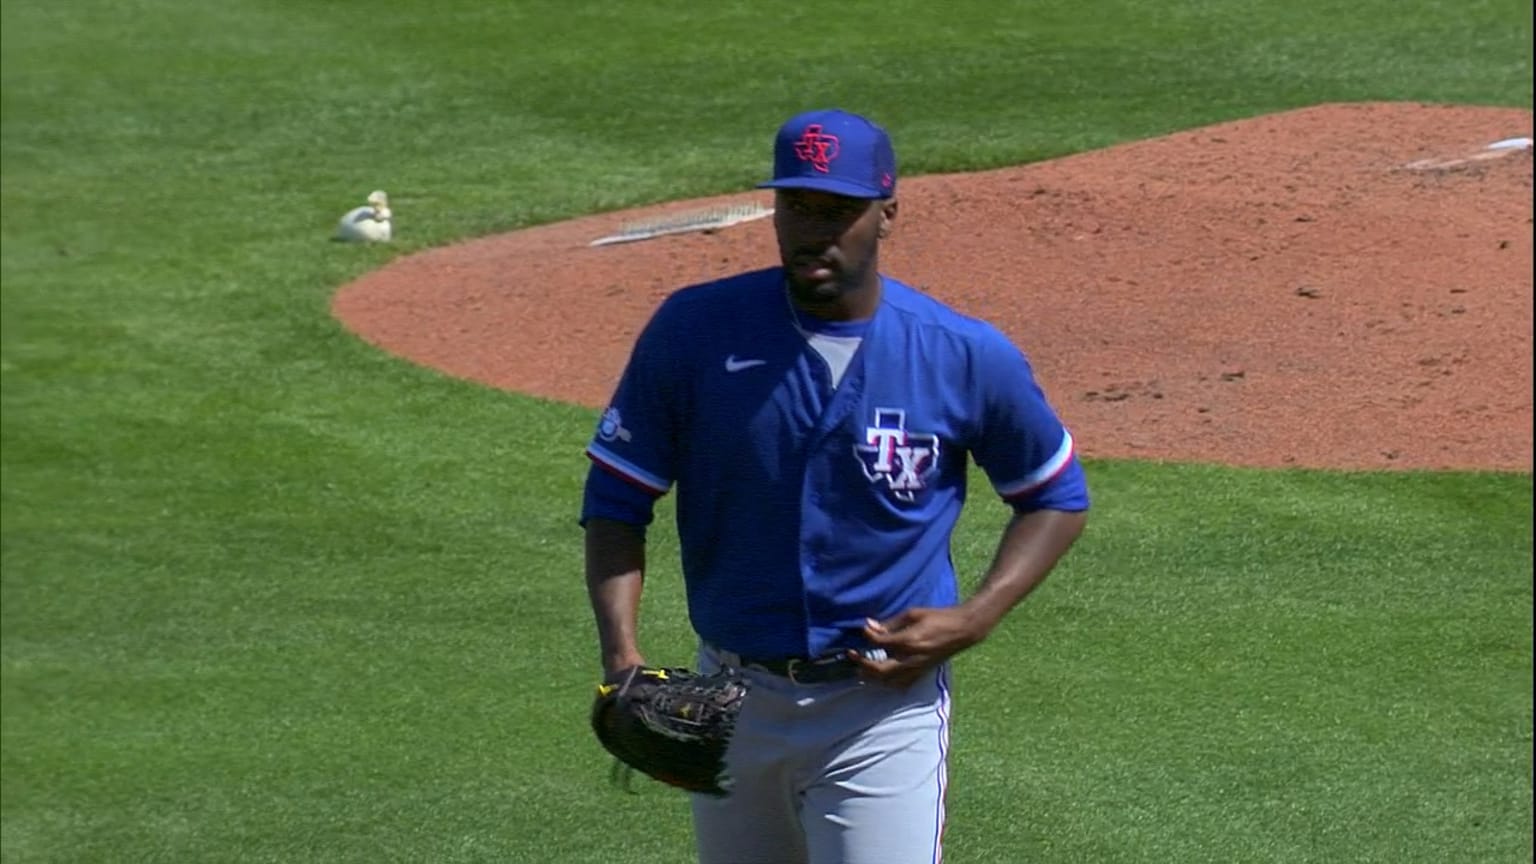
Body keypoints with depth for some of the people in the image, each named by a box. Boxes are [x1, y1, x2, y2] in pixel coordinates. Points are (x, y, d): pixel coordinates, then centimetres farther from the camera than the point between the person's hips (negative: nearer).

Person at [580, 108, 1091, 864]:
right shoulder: (693, 331, -6)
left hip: (886, 708, -2)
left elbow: (1057, 498, 7)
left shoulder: (968, 356, -7)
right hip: (730, 703, 3)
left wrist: (974, 619, -10)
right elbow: (615, 499, -1)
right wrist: (620, 655, -16)